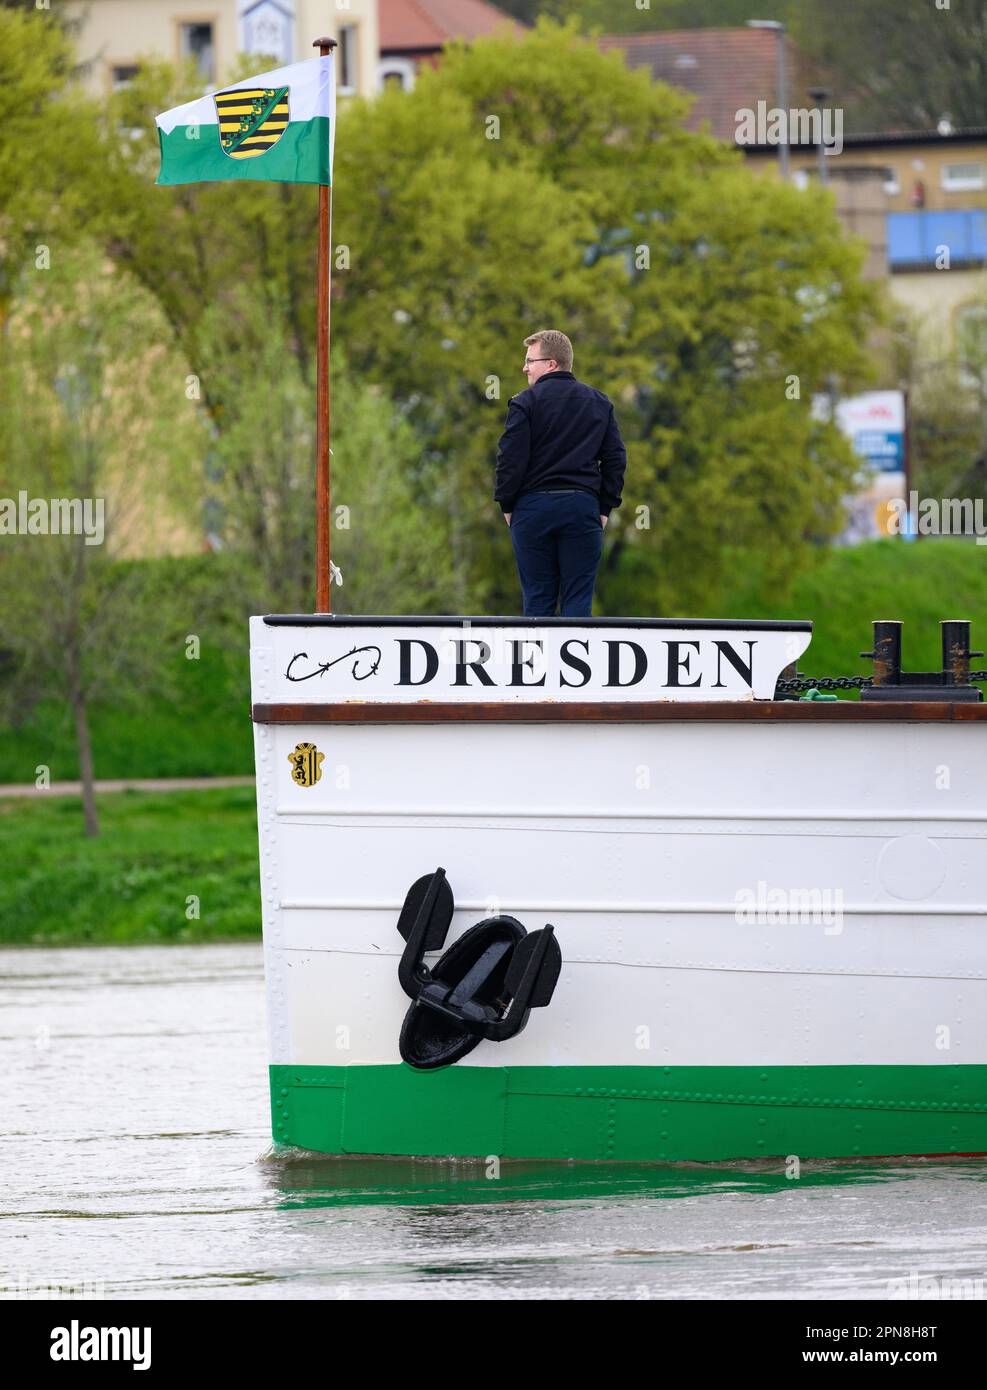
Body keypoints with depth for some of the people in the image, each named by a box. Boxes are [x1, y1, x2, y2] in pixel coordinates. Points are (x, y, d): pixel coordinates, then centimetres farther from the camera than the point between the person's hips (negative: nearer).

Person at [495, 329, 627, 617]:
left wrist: (507, 506, 3)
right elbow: (615, 458, 10)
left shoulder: (525, 403, -4)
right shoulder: (600, 404, 10)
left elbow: (510, 459, -8)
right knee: (578, 599, 2)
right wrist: (605, 507, 13)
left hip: (533, 507, -3)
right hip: (583, 508, 3)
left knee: (537, 599, 3)